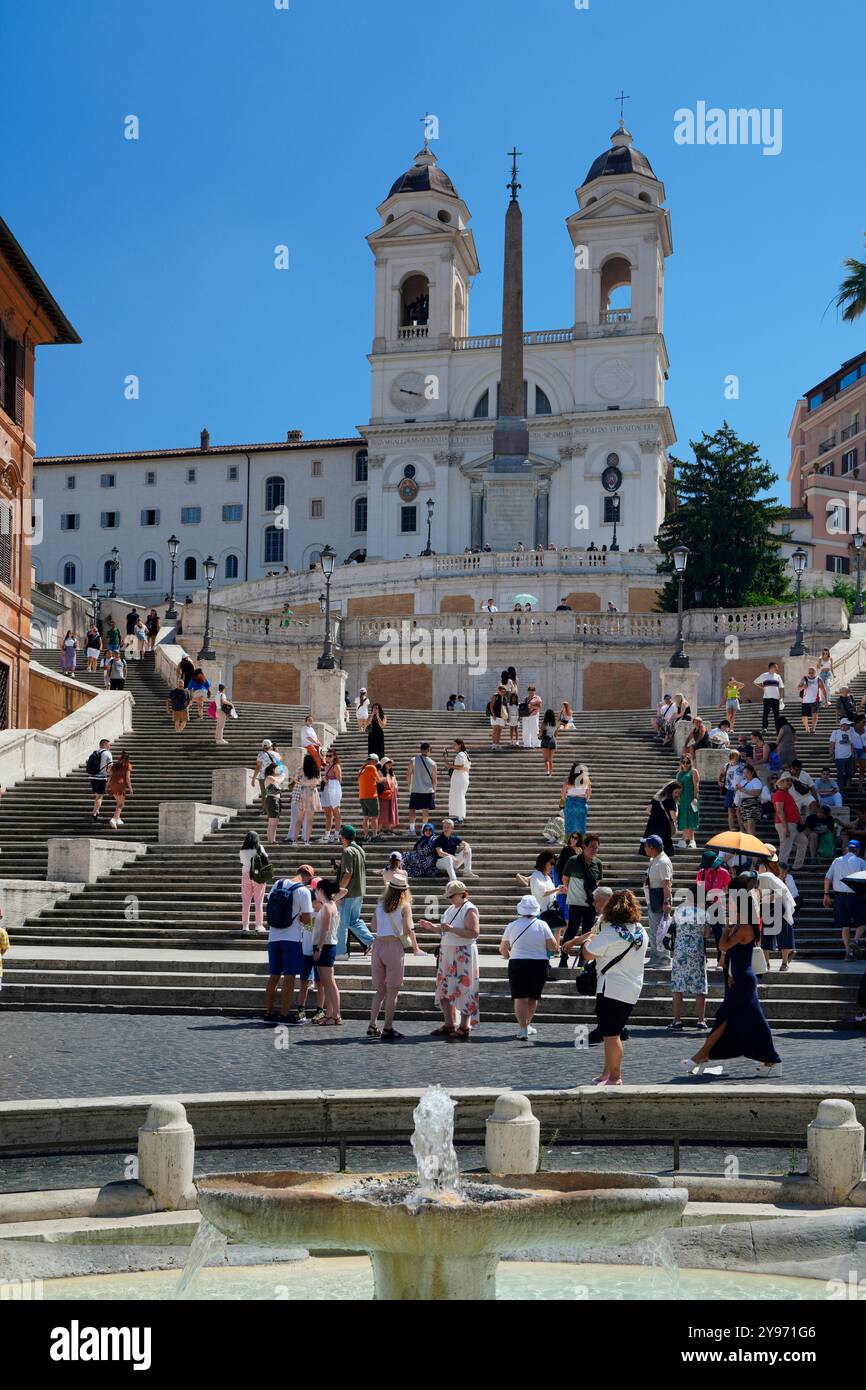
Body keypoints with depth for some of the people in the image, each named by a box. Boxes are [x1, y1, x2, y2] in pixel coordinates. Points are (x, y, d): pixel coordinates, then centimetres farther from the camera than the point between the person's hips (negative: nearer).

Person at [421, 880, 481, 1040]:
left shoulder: (469, 909, -10)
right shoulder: (450, 909, 16)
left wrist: (452, 929, -26)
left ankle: (464, 1028, -1)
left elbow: (474, 933, -21)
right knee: (445, 990, 9)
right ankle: (449, 1025, 17)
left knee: (462, 990, -6)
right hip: (447, 953, 9)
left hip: (463, 954, -9)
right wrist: (433, 927, 8)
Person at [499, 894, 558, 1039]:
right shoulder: (542, 925, -3)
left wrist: (507, 956, 30)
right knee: (533, 997, 17)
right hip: (539, 965, 1)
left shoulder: (512, 925, -1)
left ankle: (523, 1028, -10)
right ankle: (526, 1025, 28)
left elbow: (502, 948, 9)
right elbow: (553, 946, -5)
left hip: (517, 964, -1)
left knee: (520, 997, 0)